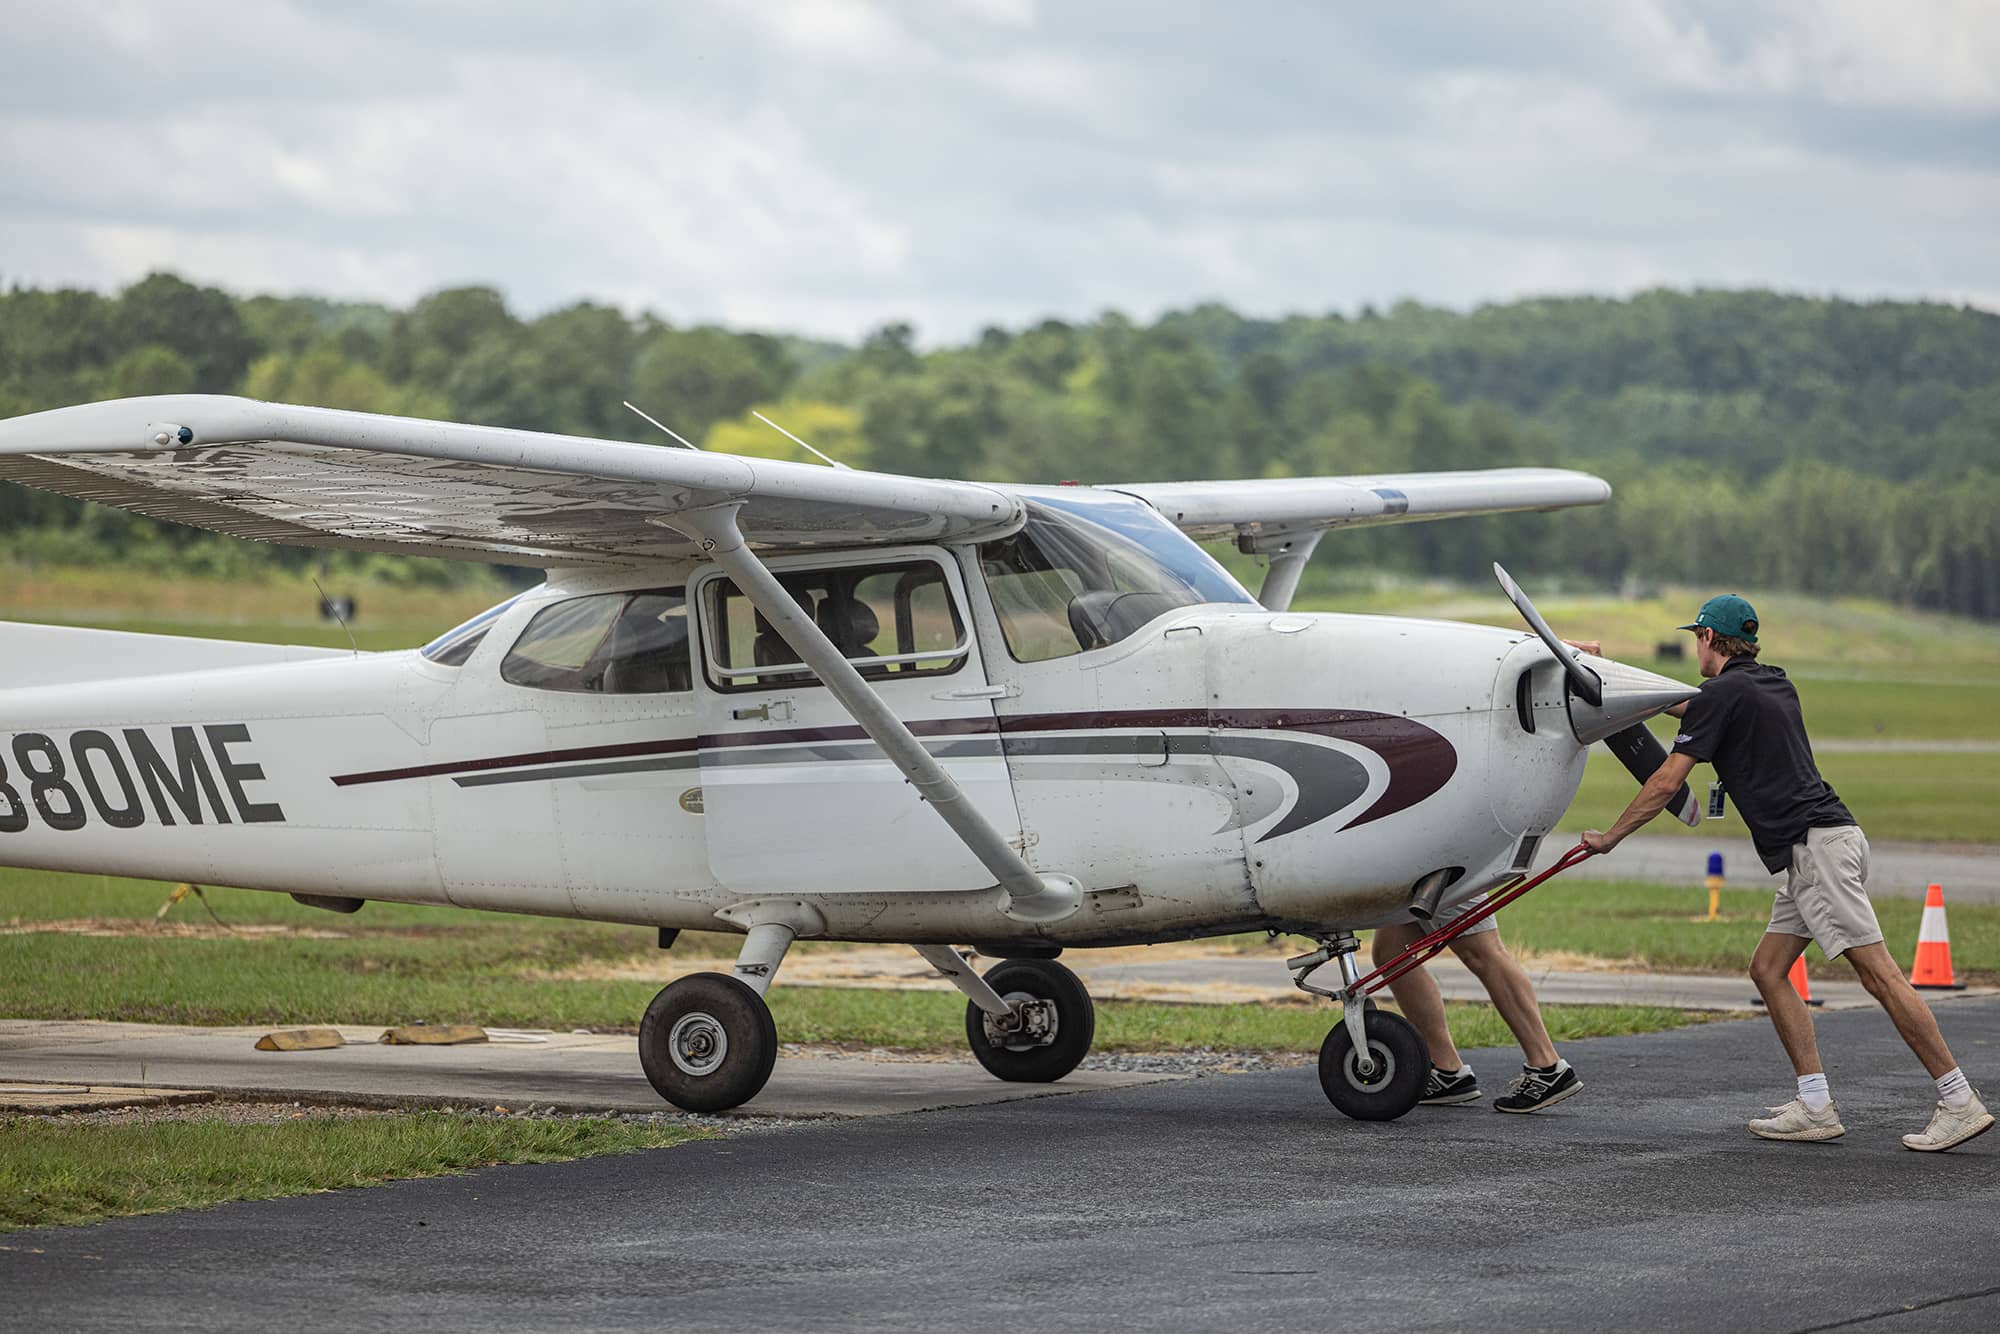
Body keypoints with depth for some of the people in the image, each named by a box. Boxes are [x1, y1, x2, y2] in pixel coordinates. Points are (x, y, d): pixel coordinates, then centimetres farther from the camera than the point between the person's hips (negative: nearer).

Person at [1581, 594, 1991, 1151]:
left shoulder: (1722, 693, -5)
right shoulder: (1773, 684, 21)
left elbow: (1667, 781, -5)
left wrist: (1610, 837, 6)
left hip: (1817, 843, -10)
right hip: (1817, 847, 10)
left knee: (1878, 974, -13)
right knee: (1767, 970, 10)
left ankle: (1960, 1103, -16)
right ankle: (1815, 1107, 3)